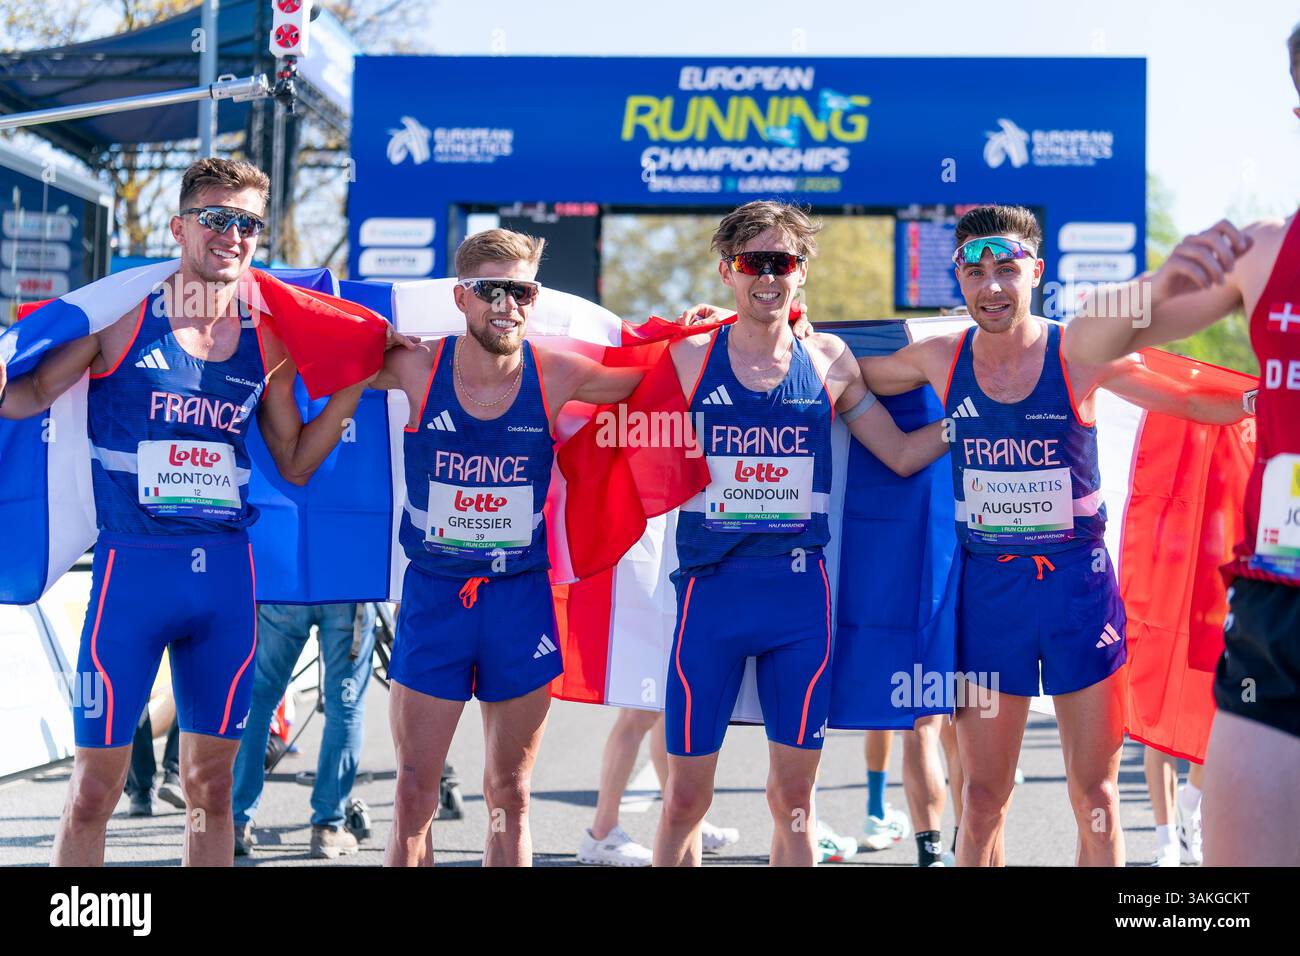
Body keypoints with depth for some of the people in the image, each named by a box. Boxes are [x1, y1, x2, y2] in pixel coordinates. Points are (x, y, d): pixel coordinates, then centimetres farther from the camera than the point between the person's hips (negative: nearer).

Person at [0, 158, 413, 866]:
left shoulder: (265, 344, 9)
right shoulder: (123, 317, 0)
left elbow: (295, 463, 16)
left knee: (210, 787, 11)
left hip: (227, 573, 4)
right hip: (132, 567, -3)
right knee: (93, 789, -1)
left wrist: (357, 379, 9)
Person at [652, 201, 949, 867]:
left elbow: (902, 454, 12)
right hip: (710, 589, -1)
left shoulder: (828, 361, 6)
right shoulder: (688, 358, 2)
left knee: (794, 798, 8)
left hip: (800, 592, 2)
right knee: (685, 798, 3)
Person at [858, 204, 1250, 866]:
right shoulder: (940, 360, 0)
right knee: (983, 801, 8)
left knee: (1095, 798, 5)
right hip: (987, 588, 2)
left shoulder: (1082, 356, -7)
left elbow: (1195, 401, -5)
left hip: (1078, 583, -2)